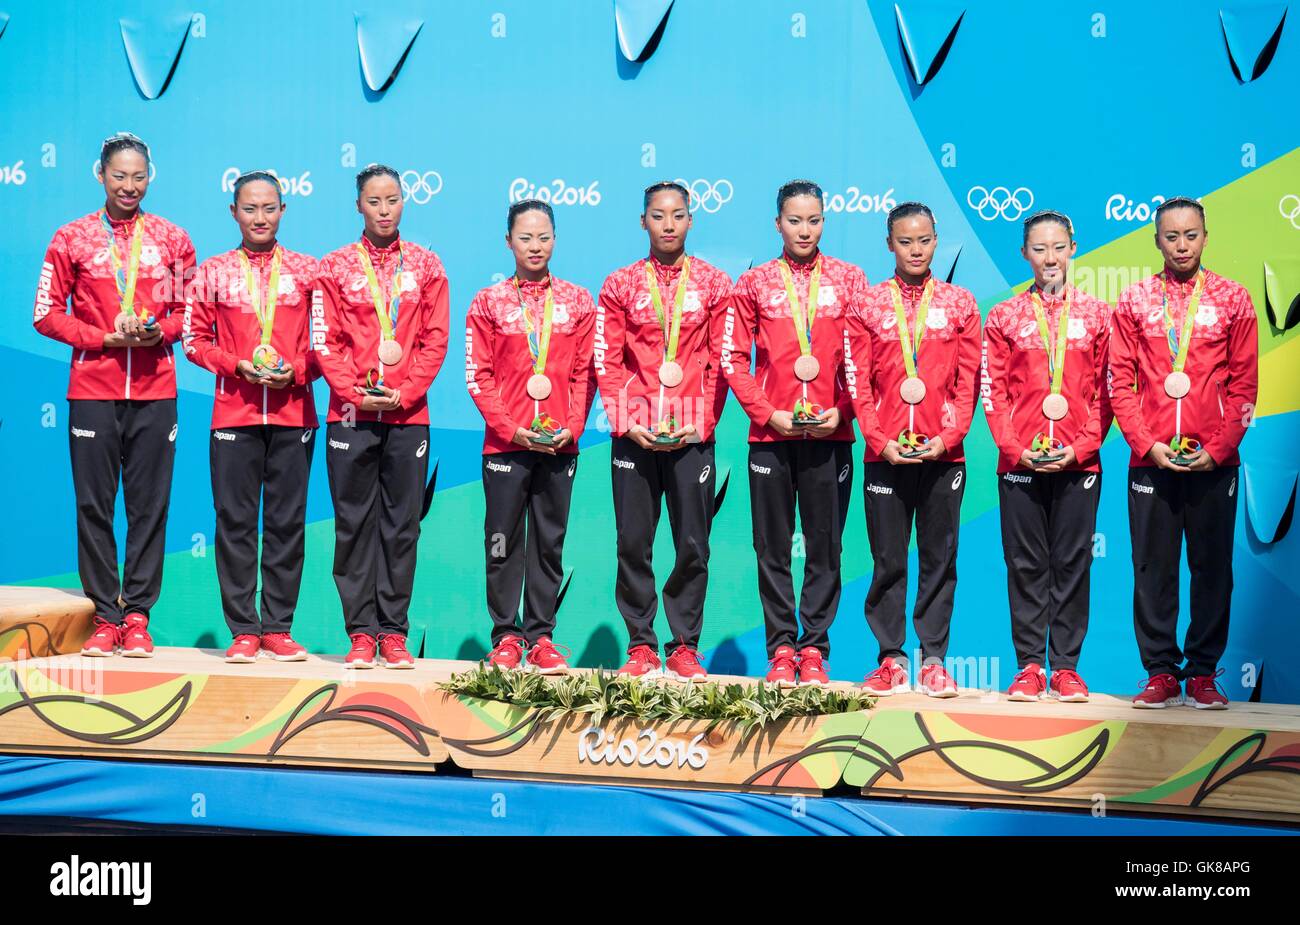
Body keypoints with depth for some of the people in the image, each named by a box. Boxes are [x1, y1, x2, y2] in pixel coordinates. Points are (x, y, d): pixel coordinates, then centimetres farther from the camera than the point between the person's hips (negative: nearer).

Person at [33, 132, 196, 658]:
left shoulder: (171, 240, 10)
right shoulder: (72, 239, 6)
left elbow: (188, 310, 12)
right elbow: (47, 315, 4)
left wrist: (158, 331, -9)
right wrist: (107, 338, -8)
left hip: (155, 393, 1)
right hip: (92, 391, -1)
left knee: (150, 505, 0)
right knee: (93, 505, 0)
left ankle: (137, 617, 7)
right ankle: (105, 617, 7)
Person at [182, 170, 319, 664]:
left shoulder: (307, 270, 9)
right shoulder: (213, 271, 10)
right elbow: (195, 338, 8)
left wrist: (295, 372, -9)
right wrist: (236, 366, -7)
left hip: (292, 413, 0)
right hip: (234, 414, 0)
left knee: (287, 521, 2)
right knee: (235, 521, -1)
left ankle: (278, 628, 9)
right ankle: (243, 631, 5)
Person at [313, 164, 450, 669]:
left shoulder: (426, 266, 9)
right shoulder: (336, 267, 8)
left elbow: (435, 339, 4)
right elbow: (325, 342, 3)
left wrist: (404, 393, -8)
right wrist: (356, 393, -10)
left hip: (408, 414, 0)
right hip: (350, 414, 0)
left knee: (402, 524, 2)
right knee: (355, 523, 0)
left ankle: (393, 632, 7)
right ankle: (362, 632, 5)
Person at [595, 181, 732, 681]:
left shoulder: (713, 284, 8)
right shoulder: (620, 285, 9)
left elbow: (722, 362, 5)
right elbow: (606, 361, 6)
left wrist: (702, 423, -5)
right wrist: (627, 421, -5)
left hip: (692, 435, 0)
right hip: (634, 434, 0)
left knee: (693, 544, 0)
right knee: (633, 542, 1)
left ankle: (685, 647, 10)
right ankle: (641, 647, 9)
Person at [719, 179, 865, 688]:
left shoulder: (850, 280, 7)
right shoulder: (754, 283, 7)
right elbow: (731, 357, 4)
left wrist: (841, 412, -6)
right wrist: (767, 413, -6)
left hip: (830, 435, 0)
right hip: (770, 434, 0)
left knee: (825, 546, 2)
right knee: (773, 547, 3)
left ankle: (814, 648, 10)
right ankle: (781, 649, 11)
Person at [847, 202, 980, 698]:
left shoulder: (959, 303, 7)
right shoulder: (868, 305, 7)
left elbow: (968, 381, 4)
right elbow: (859, 382, 3)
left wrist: (948, 437, -8)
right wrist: (879, 440, -7)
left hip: (943, 454, 0)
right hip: (885, 453, 0)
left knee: (940, 559, 4)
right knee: (888, 559, 3)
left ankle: (933, 659, 11)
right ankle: (891, 658, 11)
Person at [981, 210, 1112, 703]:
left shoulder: (1095, 314, 8)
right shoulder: (1004, 317, 8)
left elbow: (1105, 390, 5)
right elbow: (993, 391, 4)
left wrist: (1079, 448, -6)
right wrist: (1016, 449, -7)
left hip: (1079, 462, 0)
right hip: (1019, 462, 0)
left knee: (1073, 563, 2)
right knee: (1025, 564, 2)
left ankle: (1066, 666, 10)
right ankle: (1029, 666, 9)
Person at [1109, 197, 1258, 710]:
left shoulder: (1233, 300, 6)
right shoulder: (1135, 300, 7)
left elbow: (1245, 384, 4)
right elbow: (1120, 382, 4)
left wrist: (1217, 449, -6)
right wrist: (1147, 444, -7)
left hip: (1214, 461, 0)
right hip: (1151, 458, 1)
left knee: (1212, 567, 3)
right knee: (1153, 567, 2)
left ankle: (1203, 672, 12)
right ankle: (1161, 672, 10)